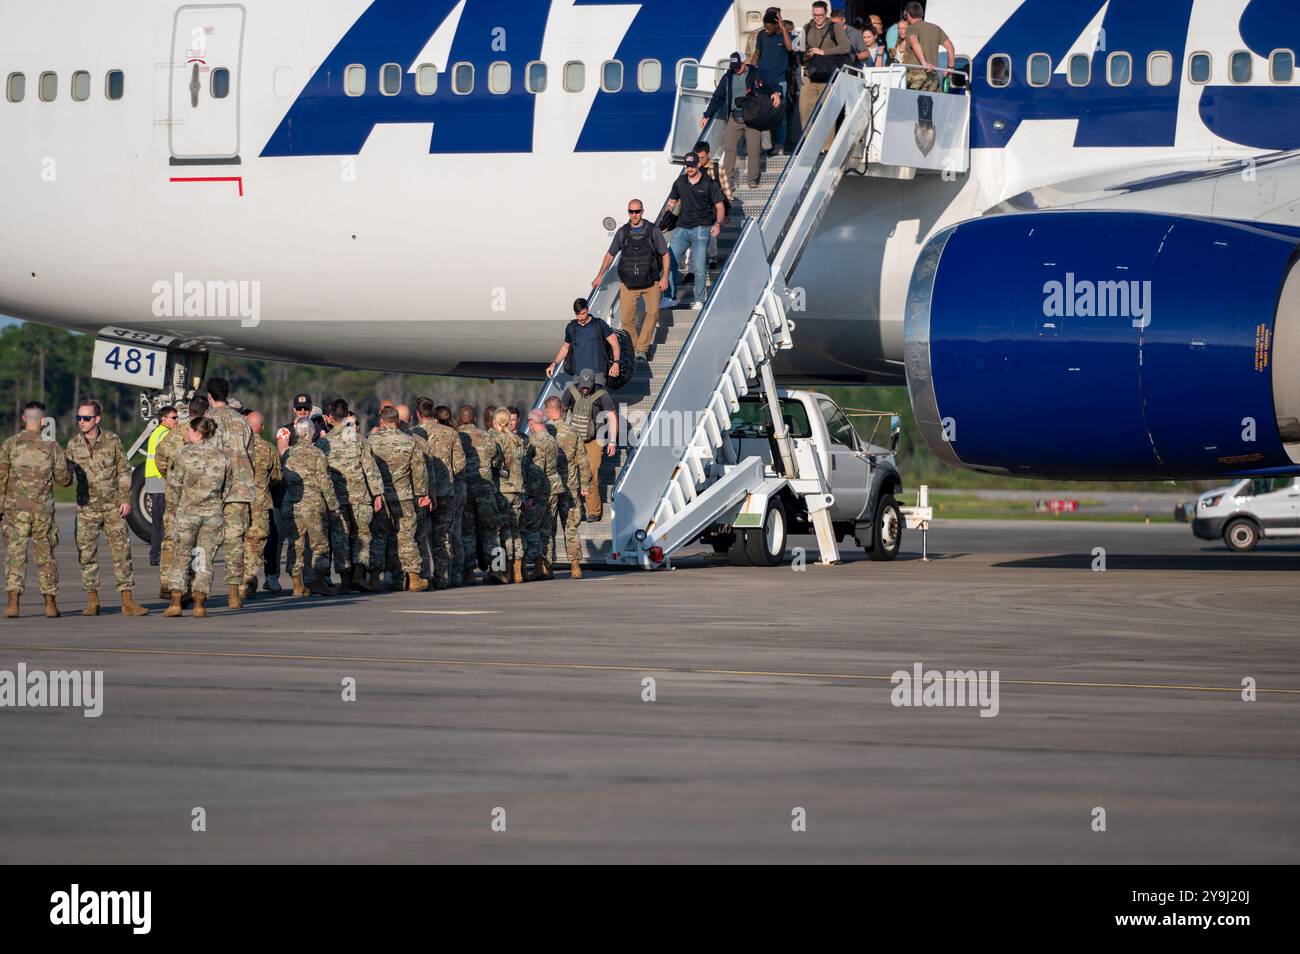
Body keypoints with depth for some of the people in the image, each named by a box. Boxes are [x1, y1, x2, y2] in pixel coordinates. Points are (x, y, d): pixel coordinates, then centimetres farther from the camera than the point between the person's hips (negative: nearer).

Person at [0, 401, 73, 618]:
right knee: (46, 557, 11)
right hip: (43, 510, 1)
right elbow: (64, 479, 4)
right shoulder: (51, 447, -1)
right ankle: (50, 604, 12)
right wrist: (63, 463, 25)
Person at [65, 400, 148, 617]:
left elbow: (124, 471, 3)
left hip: (113, 508, -1)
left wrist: (126, 499, -2)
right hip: (87, 508, 1)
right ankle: (92, 601, 12)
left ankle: (127, 601, -2)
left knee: (122, 552, -4)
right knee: (87, 556, 2)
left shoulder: (113, 441, -1)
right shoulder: (73, 445, 2)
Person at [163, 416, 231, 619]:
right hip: (214, 514, 2)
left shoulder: (184, 455, -6)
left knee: (181, 558, 8)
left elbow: (173, 486, -3)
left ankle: (175, 601, 0)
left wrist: (174, 511, 9)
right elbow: (227, 486, 7)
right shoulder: (224, 456, 3)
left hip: (187, 512, -2)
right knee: (205, 560, 8)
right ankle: (200, 603, 1)